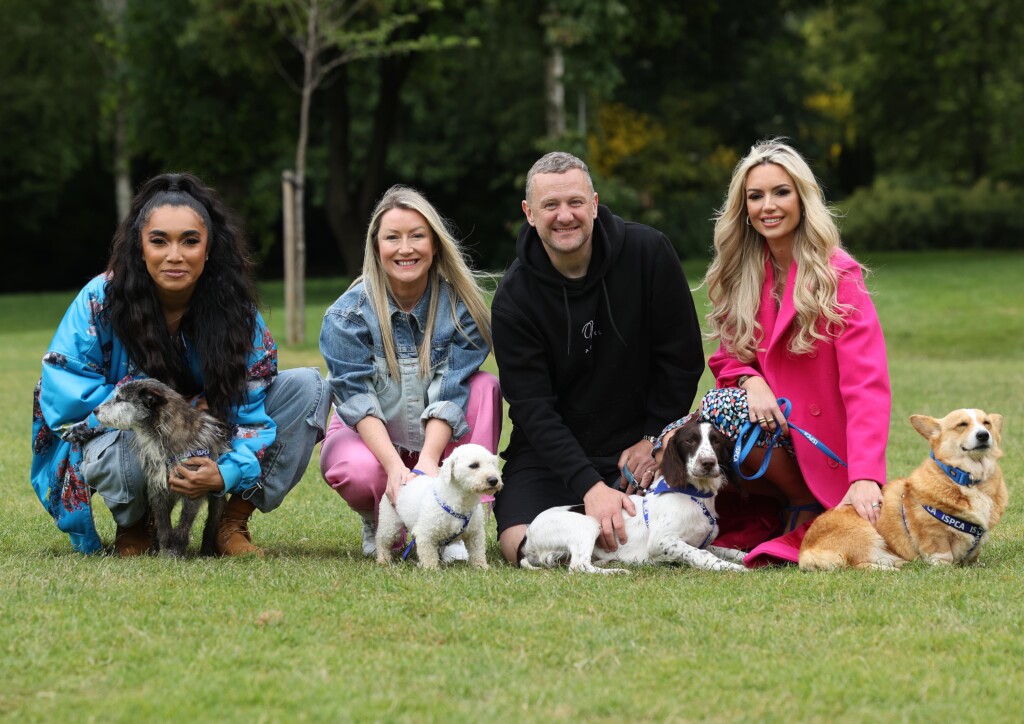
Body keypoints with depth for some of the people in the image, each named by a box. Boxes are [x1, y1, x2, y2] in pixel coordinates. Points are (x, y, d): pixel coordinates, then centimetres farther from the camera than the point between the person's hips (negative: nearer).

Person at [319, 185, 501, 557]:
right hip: (366, 436, -2)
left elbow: (450, 392, -20)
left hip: (439, 438, 2)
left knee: (485, 385, -25)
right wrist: (395, 466, -39)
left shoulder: (460, 306, -11)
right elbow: (357, 400, -23)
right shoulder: (348, 315, -15)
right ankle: (378, 524, 0)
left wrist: (428, 460, -37)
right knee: (361, 472, -38)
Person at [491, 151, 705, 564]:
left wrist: (655, 437, -4)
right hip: (550, 450, 0)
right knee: (524, 546, -21)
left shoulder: (649, 254, -8)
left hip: (637, 443, 0)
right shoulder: (514, 298, -10)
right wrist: (589, 485, -29)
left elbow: (682, 357, 0)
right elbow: (533, 409, -16)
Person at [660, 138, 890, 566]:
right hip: (772, 423, 5)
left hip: (822, 446, -5)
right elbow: (727, 360, 9)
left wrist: (865, 478, -36)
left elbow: (866, 385, -22)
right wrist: (751, 380, -18)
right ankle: (763, 521, 0)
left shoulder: (837, 275, -13)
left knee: (719, 407, -30)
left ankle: (808, 515, -11)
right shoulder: (744, 274, 6)